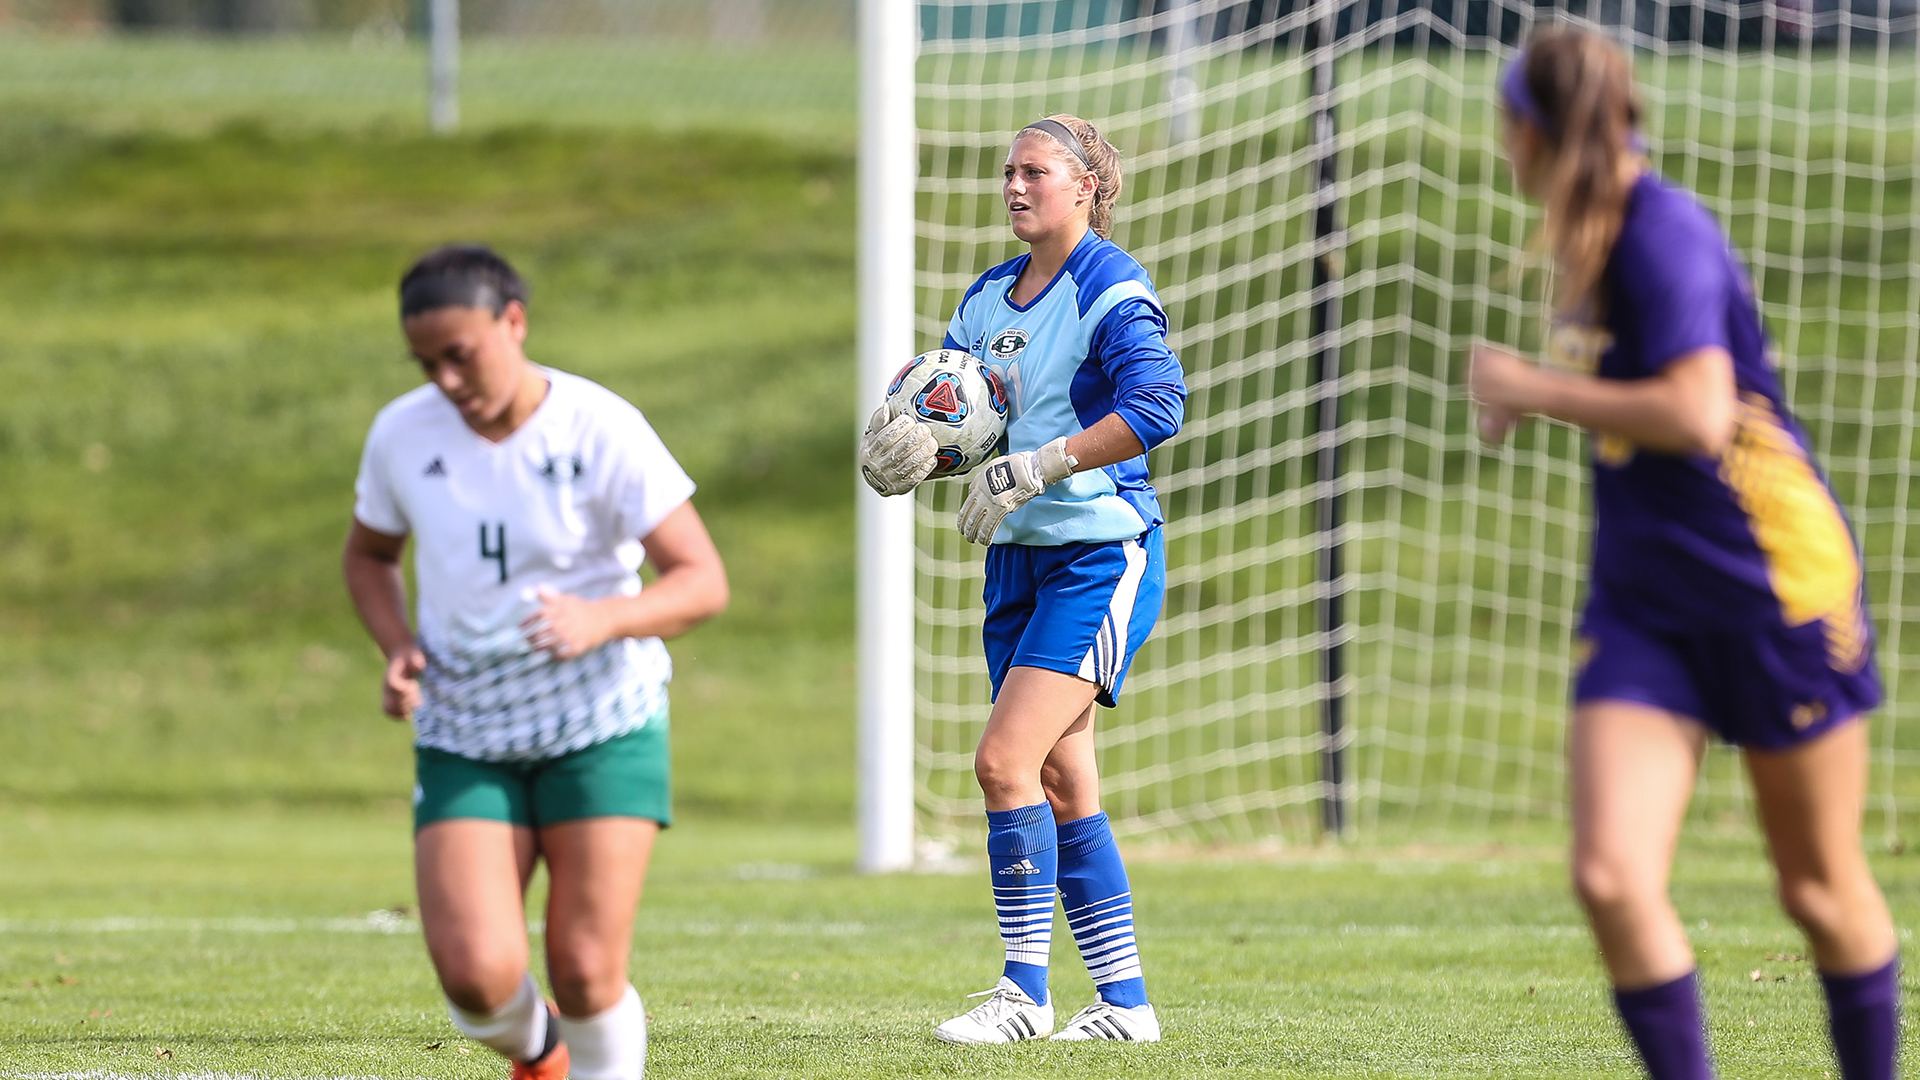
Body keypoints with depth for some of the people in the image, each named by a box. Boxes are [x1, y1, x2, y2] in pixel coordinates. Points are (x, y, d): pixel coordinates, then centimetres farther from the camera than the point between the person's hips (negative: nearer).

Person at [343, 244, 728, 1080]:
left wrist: (602, 619, -33)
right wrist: (398, 650, -4)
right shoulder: (403, 434, -3)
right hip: (464, 740, 2)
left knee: (587, 975, -9)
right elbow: (369, 554, 17)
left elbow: (703, 581, -14)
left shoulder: (601, 431, -14)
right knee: (474, 972, -14)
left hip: (603, 725, -2)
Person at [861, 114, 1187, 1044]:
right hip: (1019, 556, 8)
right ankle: (1124, 1001, 13)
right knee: (1063, 786, 7)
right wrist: (910, 450, -7)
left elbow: (1155, 406, -25)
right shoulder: (989, 299, 13)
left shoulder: (1110, 291, -11)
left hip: (1100, 555, -8)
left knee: (1006, 760, -17)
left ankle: (1024, 993, -12)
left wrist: (1034, 469, -26)